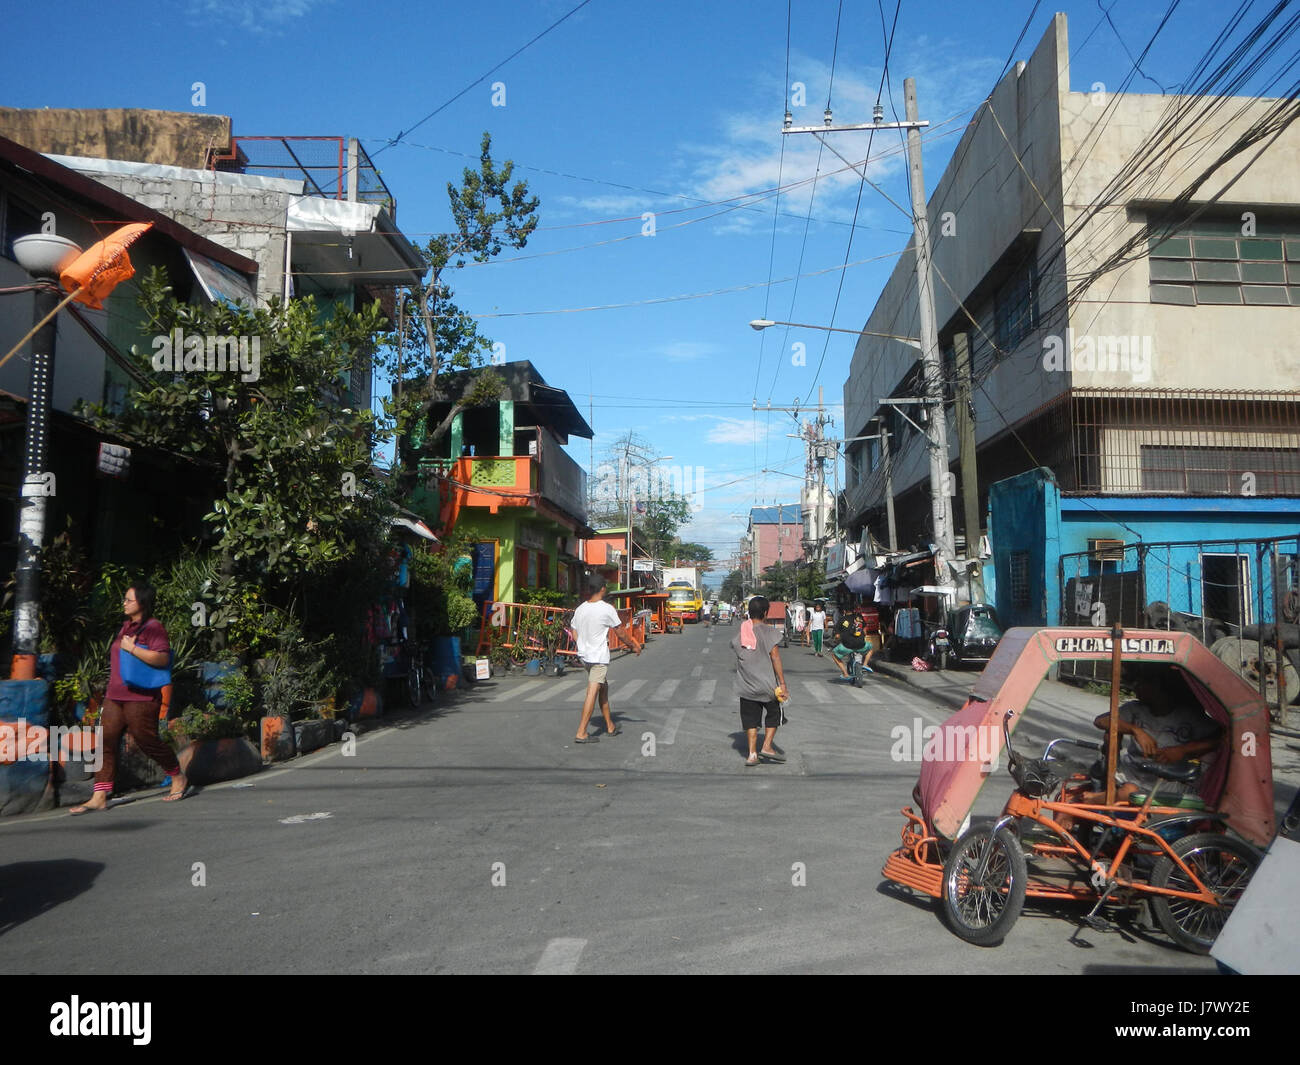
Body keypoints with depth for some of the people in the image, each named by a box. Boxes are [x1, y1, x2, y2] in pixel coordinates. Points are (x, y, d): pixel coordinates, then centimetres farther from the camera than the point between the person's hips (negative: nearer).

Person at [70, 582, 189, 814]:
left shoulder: (153, 627, -11)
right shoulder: (126, 626, 16)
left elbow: (162, 658, -24)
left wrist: (132, 648, -22)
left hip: (141, 699, -8)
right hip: (115, 697, 8)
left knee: (147, 740, -2)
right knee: (106, 742, 1)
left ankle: (179, 779, 18)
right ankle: (99, 797, 2)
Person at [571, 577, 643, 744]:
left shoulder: (580, 609, 5)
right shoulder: (607, 609, -13)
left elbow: (574, 634, 11)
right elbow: (621, 632, -5)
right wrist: (634, 646, 10)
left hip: (583, 655, 7)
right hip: (599, 658, -7)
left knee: (603, 689, 20)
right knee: (592, 693, -7)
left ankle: (610, 726, 29)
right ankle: (581, 733, -9)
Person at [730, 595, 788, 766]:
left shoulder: (740, 634, 3)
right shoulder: (769, 632, -10)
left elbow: (739, 658, 6)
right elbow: (775, 657, -14)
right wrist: (782, 683, -13)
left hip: (746, 686, 3)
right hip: (767, 684, -3)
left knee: (750, 719, 9)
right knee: (773, 714, 15)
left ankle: (752, 753, 6)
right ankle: (767, 746, 7)